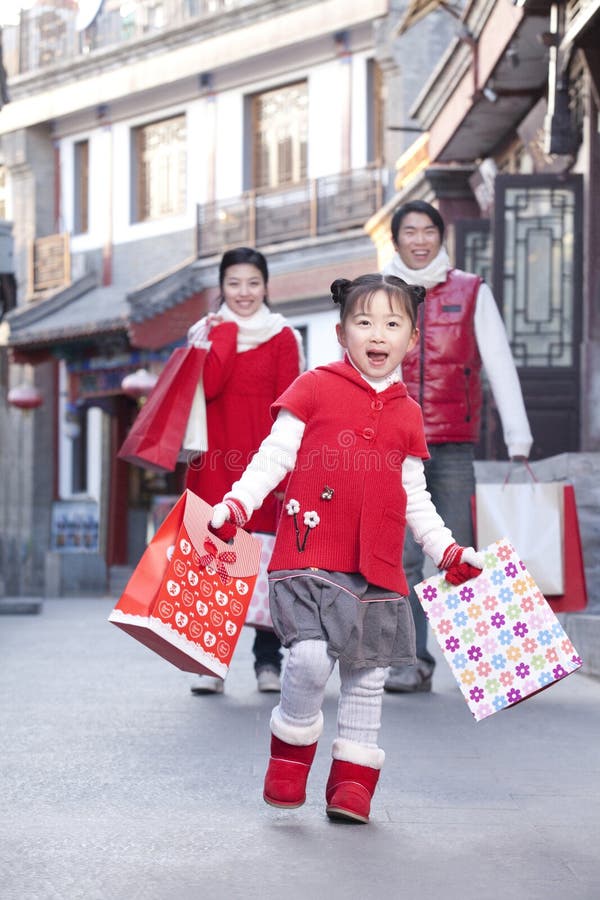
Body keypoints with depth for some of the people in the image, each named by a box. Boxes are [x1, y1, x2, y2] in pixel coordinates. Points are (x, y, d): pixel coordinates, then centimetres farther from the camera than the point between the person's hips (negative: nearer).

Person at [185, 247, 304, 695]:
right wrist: (227, 334, -6)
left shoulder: (283, 337, 7)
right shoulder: (207, 332, 12)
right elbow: (207, 386, -5)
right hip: (216, 462, 1)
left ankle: (268, 661, 6)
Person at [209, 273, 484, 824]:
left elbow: (416, 500, 22)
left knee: (367, 675, 7)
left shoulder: (408, 414, 15)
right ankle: (291, 752, 6)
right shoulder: (315, 388, 3)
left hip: (378, 569, 4)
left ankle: (353, 781, 19)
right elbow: (273, 458, 1)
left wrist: (449, 553, 14)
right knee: (311, 659, -20)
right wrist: (234, 506, -13)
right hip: (311, 554, -4)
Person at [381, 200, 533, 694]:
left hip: (455, 445, 0)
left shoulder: (472, 293, 8)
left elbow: (501, 366, 5)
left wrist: (518, 440, -2)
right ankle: (411, 661, -1)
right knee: (402, 557, -5)